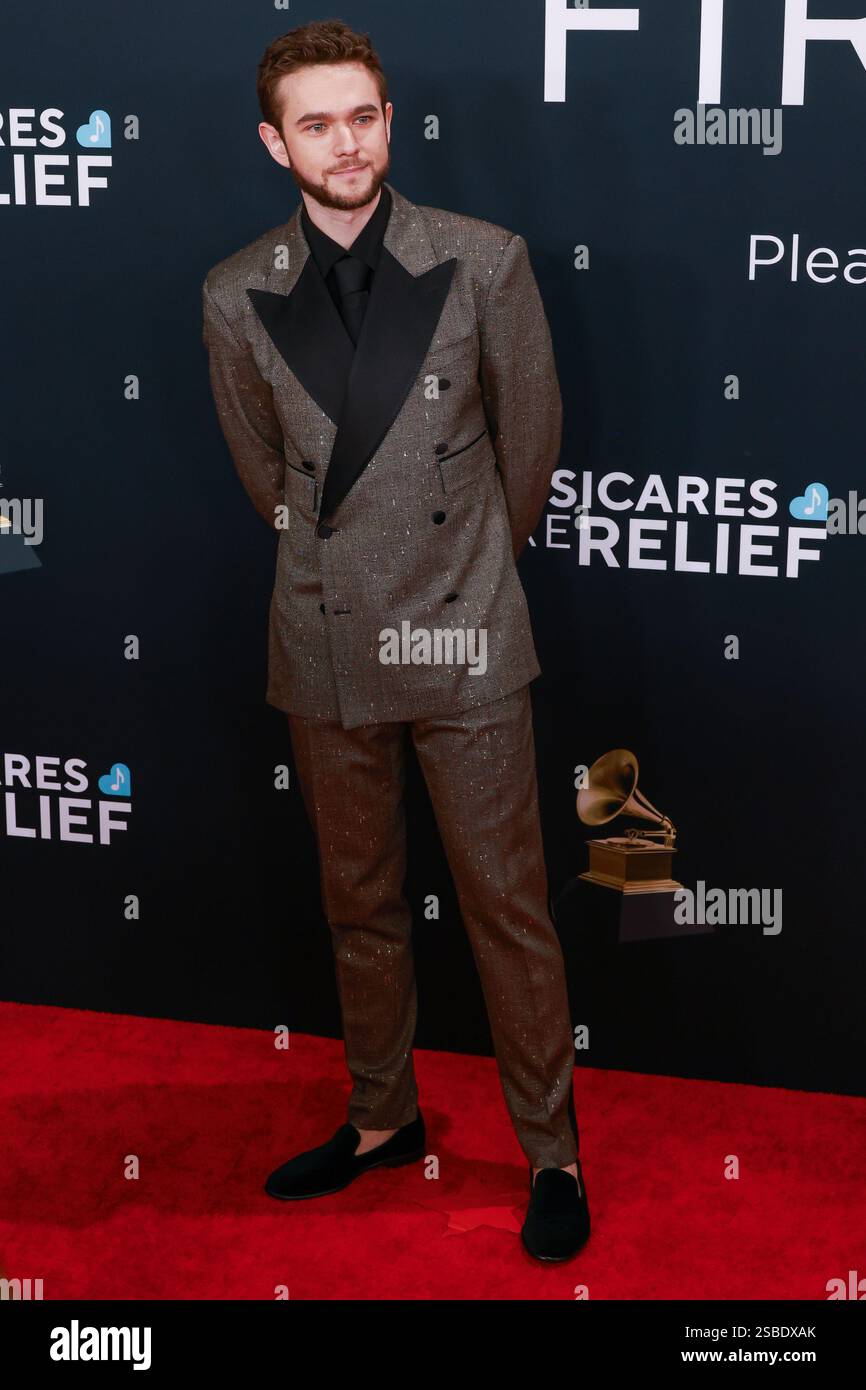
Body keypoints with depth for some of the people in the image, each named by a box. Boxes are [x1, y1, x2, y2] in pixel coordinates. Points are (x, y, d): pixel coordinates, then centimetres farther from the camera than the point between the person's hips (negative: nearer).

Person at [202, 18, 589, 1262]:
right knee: (359, 901, 16)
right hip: (326, 644, 3)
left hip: (464, 641, -2)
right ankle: (382, 1119, 35)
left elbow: (530, 439, 5)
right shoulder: (238, 297, 0)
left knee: (508, 903, 4)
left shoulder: (485, 263, -6)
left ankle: (551, 1151, 20)